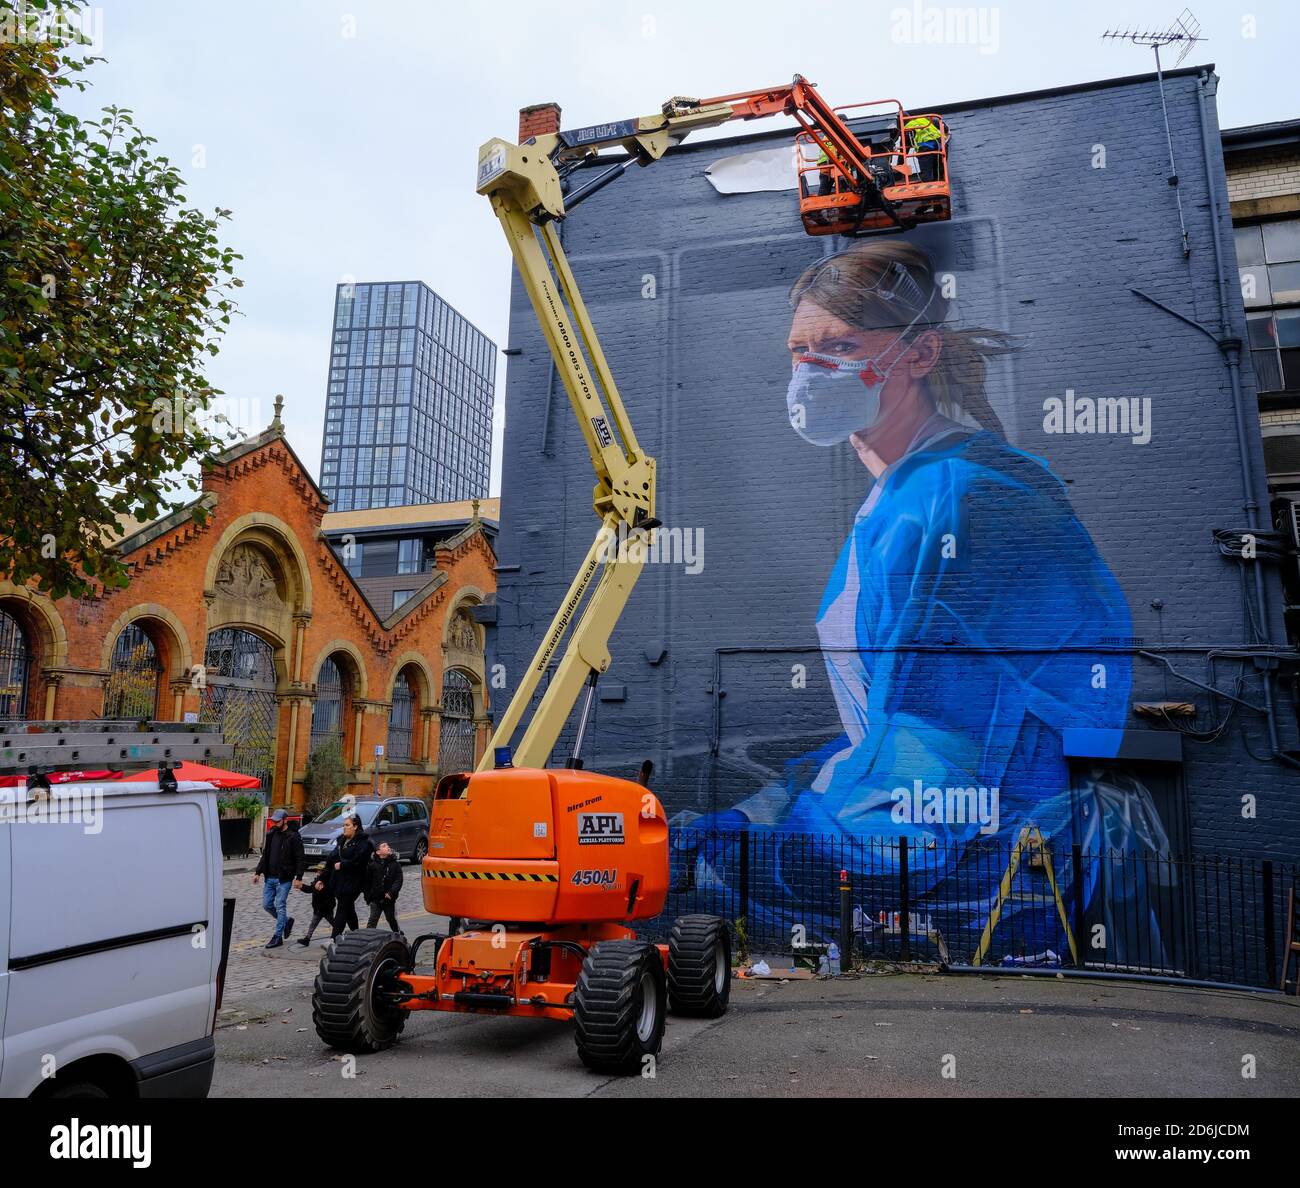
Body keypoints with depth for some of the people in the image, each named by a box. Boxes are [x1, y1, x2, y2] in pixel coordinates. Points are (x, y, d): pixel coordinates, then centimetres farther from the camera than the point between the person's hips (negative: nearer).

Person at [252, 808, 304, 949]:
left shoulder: (293, 837, -11)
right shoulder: (271, 834, 9)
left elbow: (300, 859, -12)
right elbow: (265, 855, 18)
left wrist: (298, 878, -18)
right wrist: (258, 872, 12)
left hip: (284, 879, -7)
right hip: (270, 878, 7)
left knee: (280, 906, -2)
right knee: (266, 905, 9)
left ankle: (278, 936, 7)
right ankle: (287, 921, 29)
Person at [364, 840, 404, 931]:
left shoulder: (395, 864, -1)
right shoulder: (372, 865, -5)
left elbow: (398, 880, -6)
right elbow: (367, 882, -1)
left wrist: (391, 892, -18)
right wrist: (367, 897, -4)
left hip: (389, 899, 1)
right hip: (375, 899, -1)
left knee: (392, 920, 14)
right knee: (373, 920, 0)